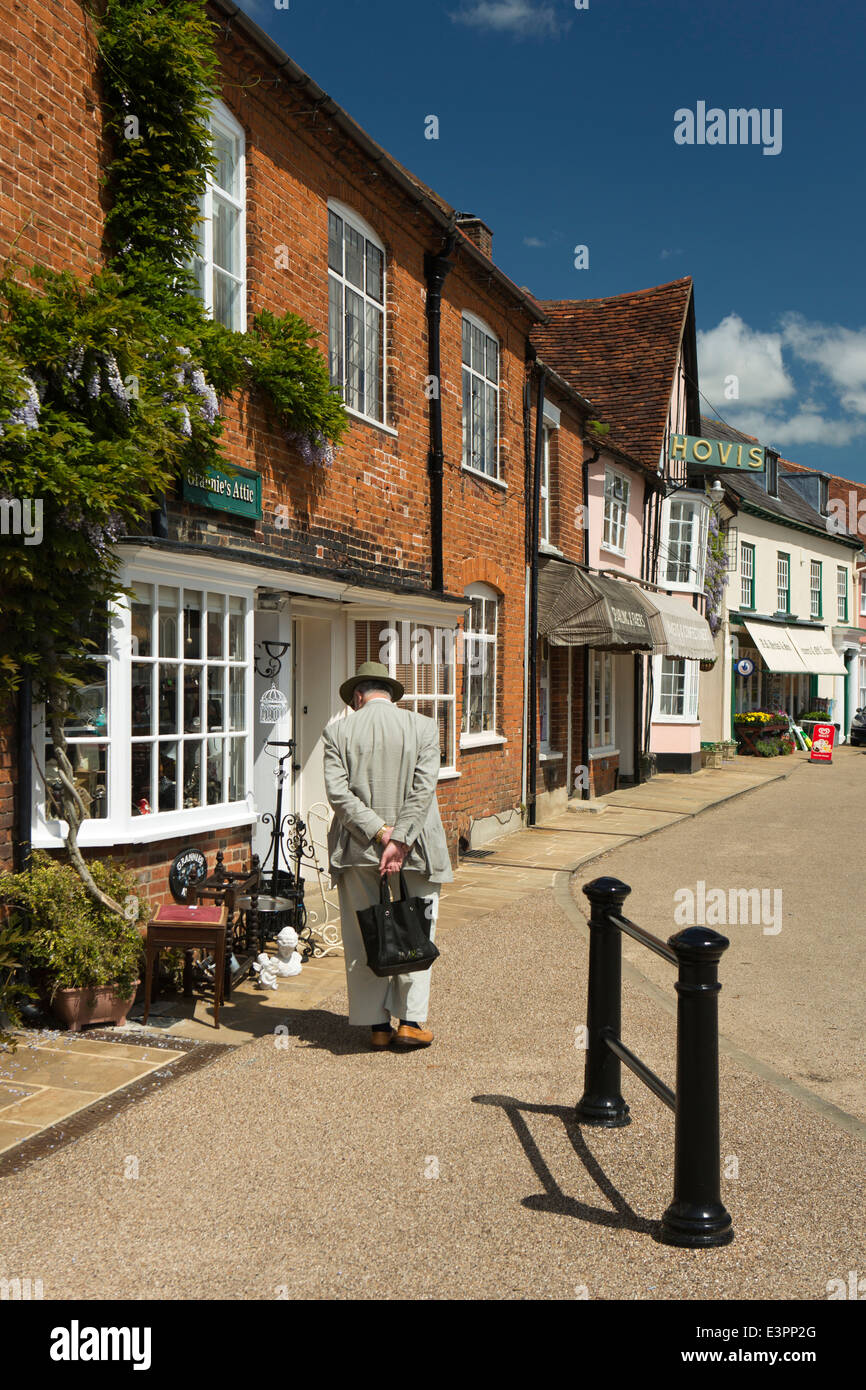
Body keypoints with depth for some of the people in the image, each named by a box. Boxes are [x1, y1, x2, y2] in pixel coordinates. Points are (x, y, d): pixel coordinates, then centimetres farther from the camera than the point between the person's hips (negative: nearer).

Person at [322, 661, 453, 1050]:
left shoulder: (338, 731, -1)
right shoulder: (423, 727, -2)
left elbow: (338, 792, -11)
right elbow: (423, 791, -12)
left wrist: (381, 833, -12)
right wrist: (399, 842, -15)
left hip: (358, 853, 1)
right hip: (415, 850, 0)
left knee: (364, 941, 10)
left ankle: (377, 1025, 17)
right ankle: (411, 1020, 13)